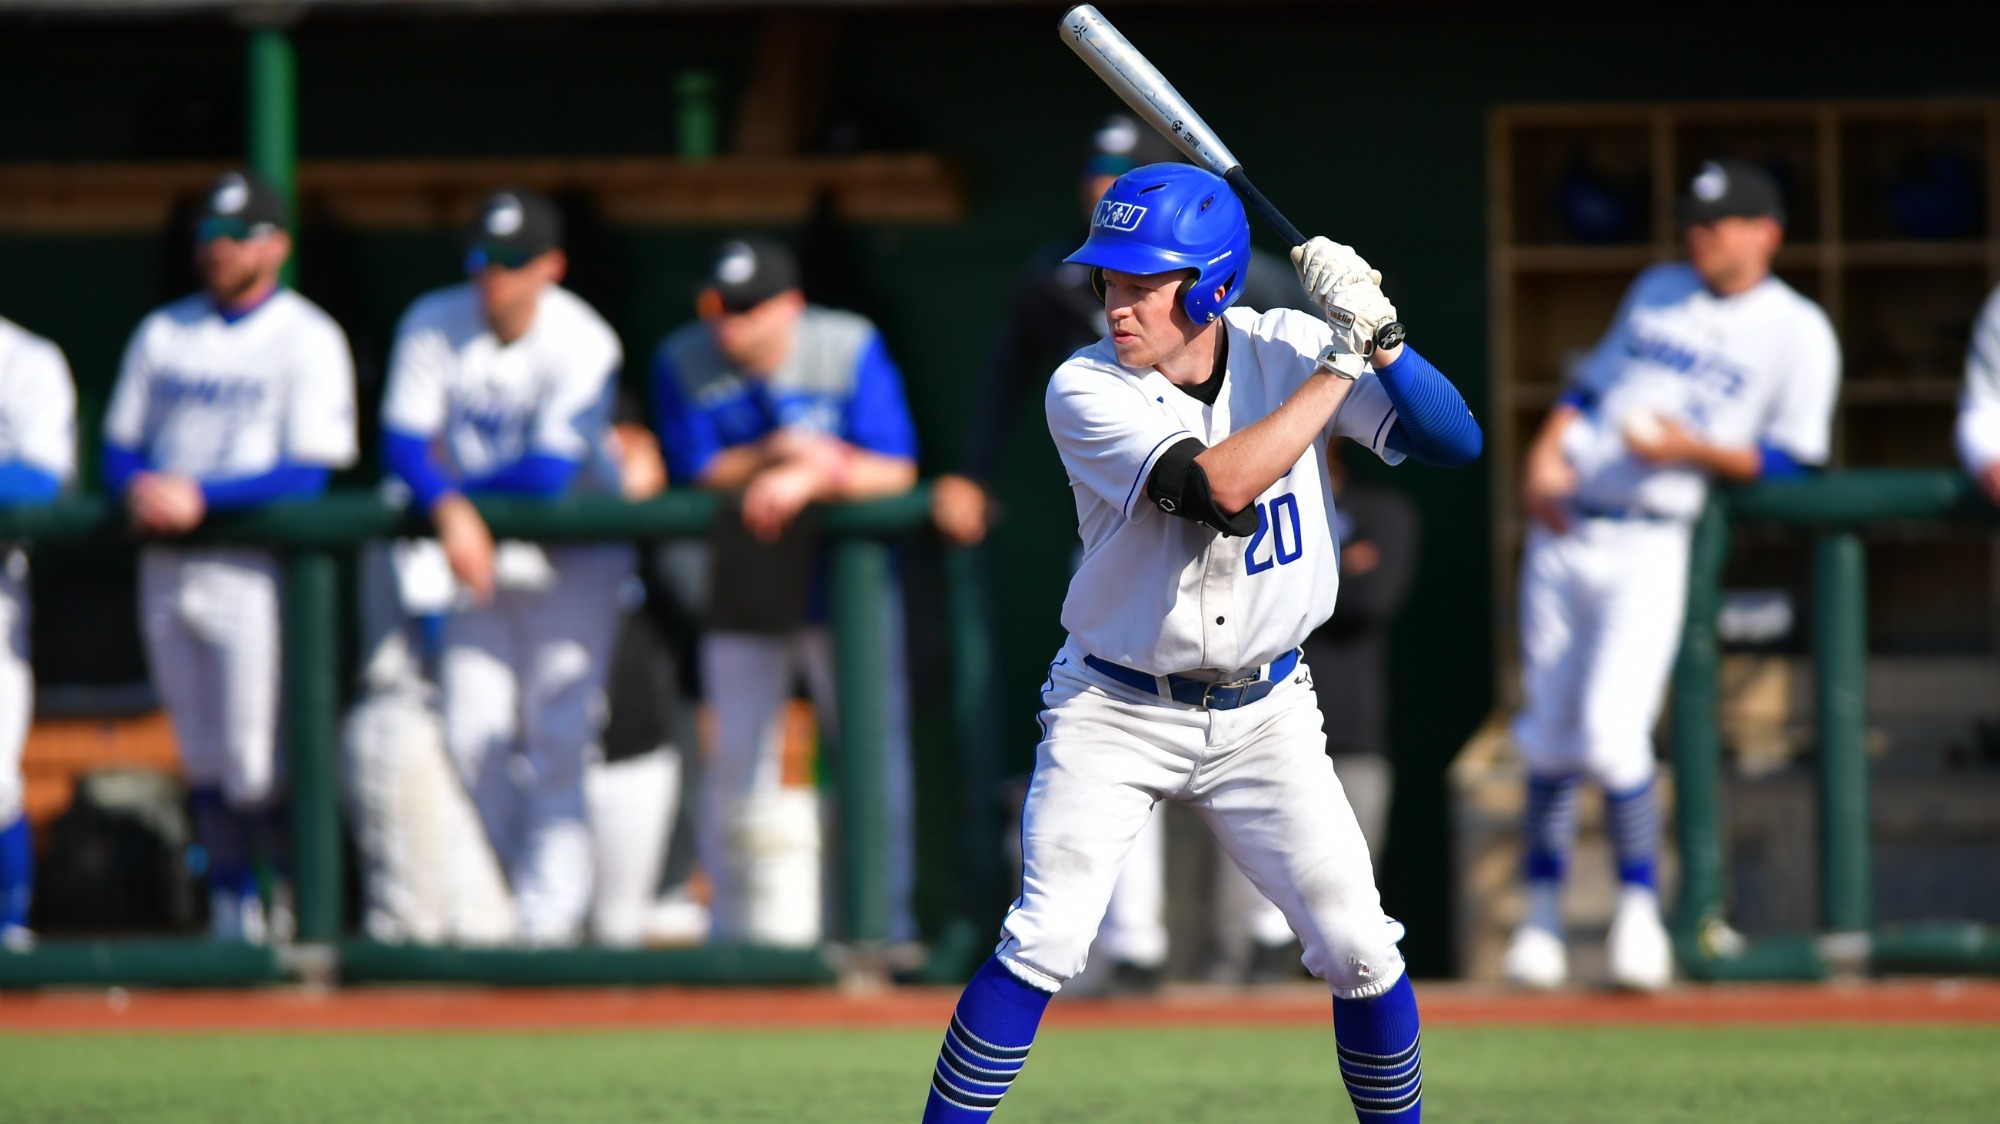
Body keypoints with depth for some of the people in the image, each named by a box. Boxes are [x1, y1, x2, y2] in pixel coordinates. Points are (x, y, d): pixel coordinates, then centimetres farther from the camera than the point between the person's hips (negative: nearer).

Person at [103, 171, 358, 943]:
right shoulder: (163, 333, 15)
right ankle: (232, 908, 13)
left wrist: (200, 496, -20)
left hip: (253, 567, -6)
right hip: (166, 568, 6)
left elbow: (308, 473, -12)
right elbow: (120, 443, 14)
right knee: (203, 759, 7)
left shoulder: (307, 341, -3)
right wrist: (138, 488, -9)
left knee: (256, 767, -8)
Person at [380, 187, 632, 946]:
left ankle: (549, 918, -12)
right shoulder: (433, 327, -7)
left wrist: (454, 481, -12)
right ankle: (529, 879, 16)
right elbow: (404, 443, -12)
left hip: (573, 559, -4)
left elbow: (552, 473, -24)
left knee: (558, 733, -11)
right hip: (477, 548, 4)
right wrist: (450, 508, -31)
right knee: (471, 733, 0)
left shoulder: (584, 344, -19)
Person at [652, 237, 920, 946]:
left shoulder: (851, 349, -13)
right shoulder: (684, 363, -9)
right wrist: (775, 454, -25)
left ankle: (883, 920, 0)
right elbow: (696, 475, -9)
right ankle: (737, 926, 16)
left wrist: (809, 479, -32)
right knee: (737, 754, 3)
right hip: (741, 582, 2)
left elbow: (895, 470, -17)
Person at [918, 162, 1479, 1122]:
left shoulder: (1285, 351, -7)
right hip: (1114, 713, -2)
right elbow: (1219, 487, -31)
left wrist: (1379, 336, -28)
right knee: (1042, 945, -14)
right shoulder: (1087, 391, -17)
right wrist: (1340, 366, -27)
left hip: (1265, 712, 2)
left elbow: (1455, 444, -12)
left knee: (1358, 949, -1)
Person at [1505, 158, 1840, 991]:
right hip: (1563, 533, 5)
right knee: (1548, 735, 6)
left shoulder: (1798, 333, 0)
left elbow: (1791, 461, -3)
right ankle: (1541, 916, 17)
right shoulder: (1658, 291, 17)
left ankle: (1640, 913, -4)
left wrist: (1693, 450, -17)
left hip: (1649, 549, -5)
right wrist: (1546, 452, 3)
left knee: (1612, 733, -18)